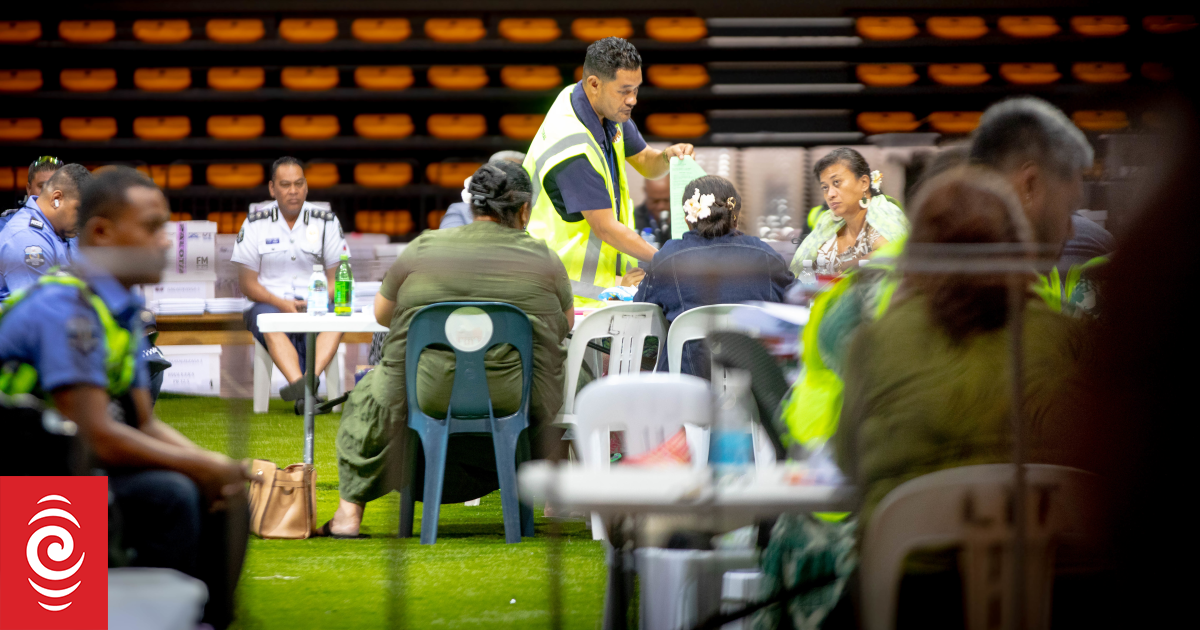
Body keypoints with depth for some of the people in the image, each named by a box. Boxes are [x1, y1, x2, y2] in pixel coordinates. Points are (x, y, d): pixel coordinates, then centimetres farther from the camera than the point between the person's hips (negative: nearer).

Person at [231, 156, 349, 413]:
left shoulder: (326, 221, 9)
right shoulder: (256, 223, 5)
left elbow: (337, 277, 8)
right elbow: (247, 284, 3)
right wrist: (281, 304, -15)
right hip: (270, 302, -1)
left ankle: (309, 379, -56)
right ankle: (302, 387, -59)